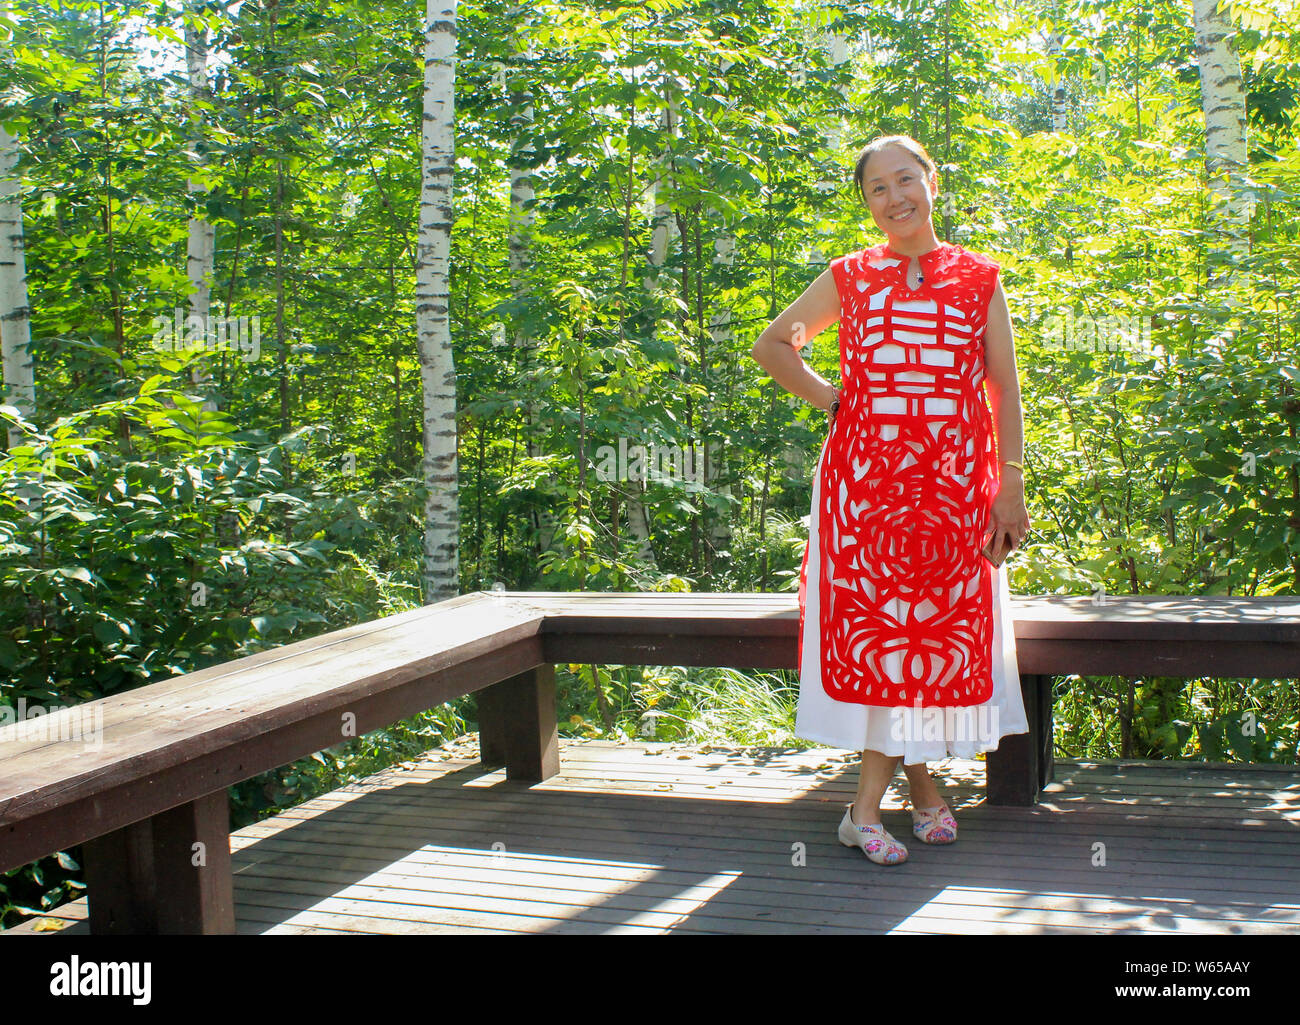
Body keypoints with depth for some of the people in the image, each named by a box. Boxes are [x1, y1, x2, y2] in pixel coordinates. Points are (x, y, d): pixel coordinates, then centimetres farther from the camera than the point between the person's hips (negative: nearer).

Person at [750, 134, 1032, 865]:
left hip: (954, 483, 0)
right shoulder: (849, 278, 9)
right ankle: (922, 786, 8)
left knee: (935, 624, 1)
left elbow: (1006, 391, 5)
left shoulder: (979, 279, 8)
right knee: (876, 627, -3)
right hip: (865, 479, 0)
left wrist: (1012, 489, -2)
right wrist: (831, 399, 4)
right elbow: (772, 346, 17)